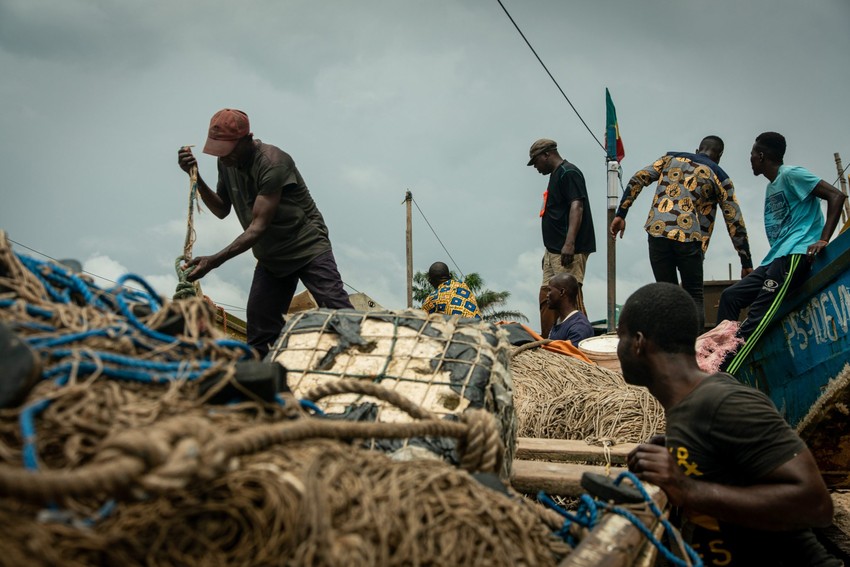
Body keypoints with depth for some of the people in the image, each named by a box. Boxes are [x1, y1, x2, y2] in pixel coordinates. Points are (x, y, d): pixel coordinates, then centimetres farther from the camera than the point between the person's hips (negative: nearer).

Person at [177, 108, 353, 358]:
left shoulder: (273, 164, -24)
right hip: (270, 258, 7)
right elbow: (222, 210, 12)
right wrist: (196, 177, -4)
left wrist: (213, 261, -32)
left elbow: (258, 226, -27)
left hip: (309, 249, -7)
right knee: (258, 336, 2)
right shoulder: (226, 162, 1)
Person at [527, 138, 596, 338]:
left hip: (568, 251, -10)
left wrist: (569, 243, -29)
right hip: (553, 250, 10)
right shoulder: (556, 176, 21)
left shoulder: (569, 173, -9)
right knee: (547, 295, 11)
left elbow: (577, 207, -20)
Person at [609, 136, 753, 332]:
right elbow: (735, 222, 8)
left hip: (657, 231, 2)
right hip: (689, 238, -2)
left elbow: (637, 179, 8)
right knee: (694, 296, 9)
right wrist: (746, 263, 11)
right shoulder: (719, 177, 12)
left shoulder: (671, 158, 19)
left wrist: (620, 214, 8)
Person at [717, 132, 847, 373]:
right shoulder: (771, 187, 25)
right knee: (730, 296, -1)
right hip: (775, 259, 10)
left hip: (795, 254, -10)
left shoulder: (790, 174, -2)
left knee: (759, 313, -21)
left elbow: (836, 196, -10)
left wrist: (823, 239, -21)